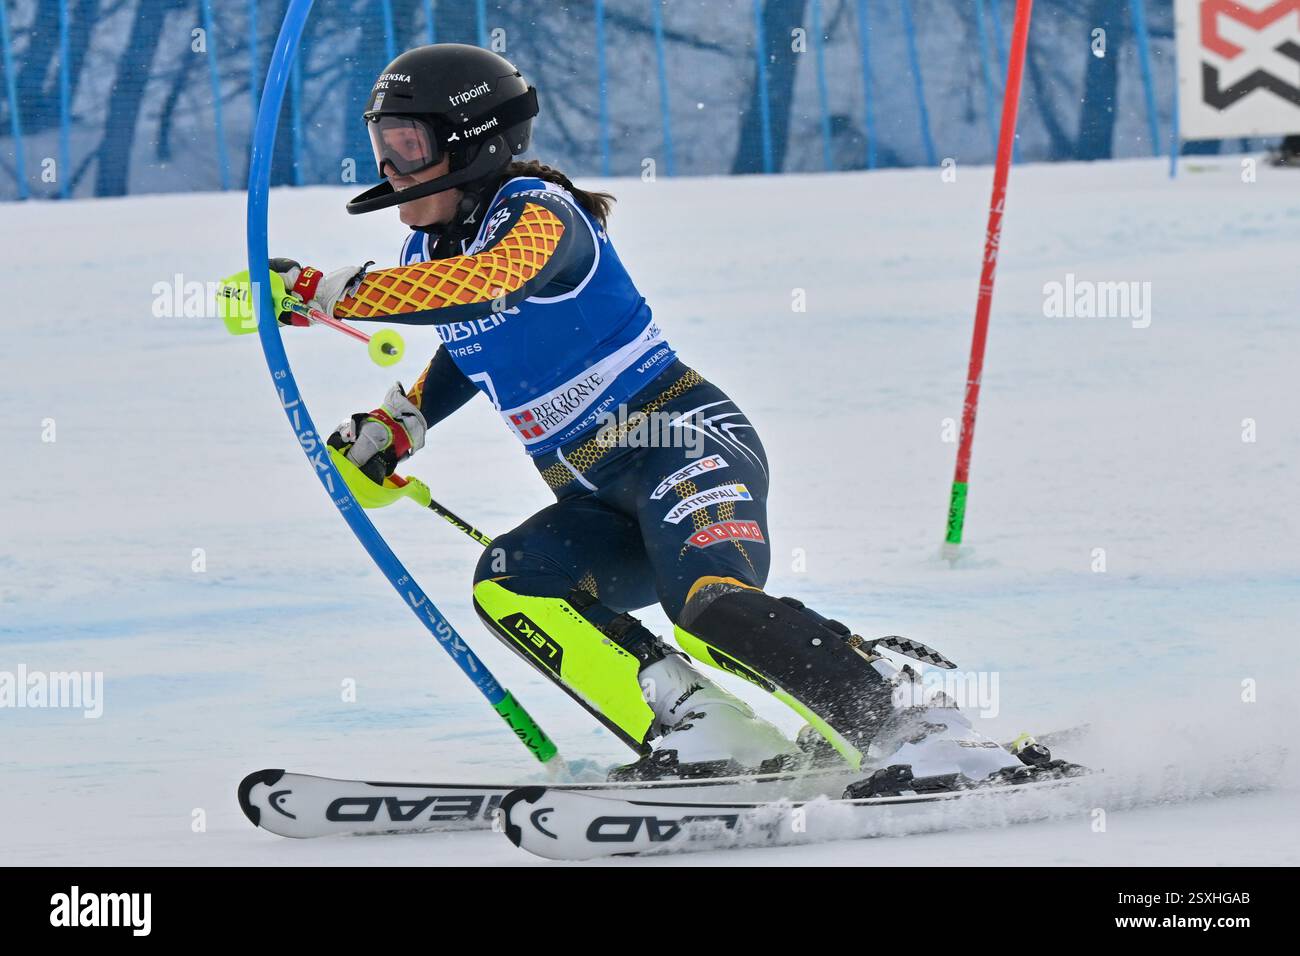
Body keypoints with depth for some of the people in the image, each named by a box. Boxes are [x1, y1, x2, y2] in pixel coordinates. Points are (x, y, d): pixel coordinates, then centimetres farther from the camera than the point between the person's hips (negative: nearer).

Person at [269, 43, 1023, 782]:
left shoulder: (537, 212, -13)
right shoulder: (430, 252, 13)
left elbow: (488, 282, -37)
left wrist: (328, 291, -37)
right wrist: (394, 428, 19)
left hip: (685, 443, -8)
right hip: (604, 506, 8)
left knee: (714, 605, -33)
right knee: (507, 585, -18)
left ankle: (922, 726, -27)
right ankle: (702, 736, -23)